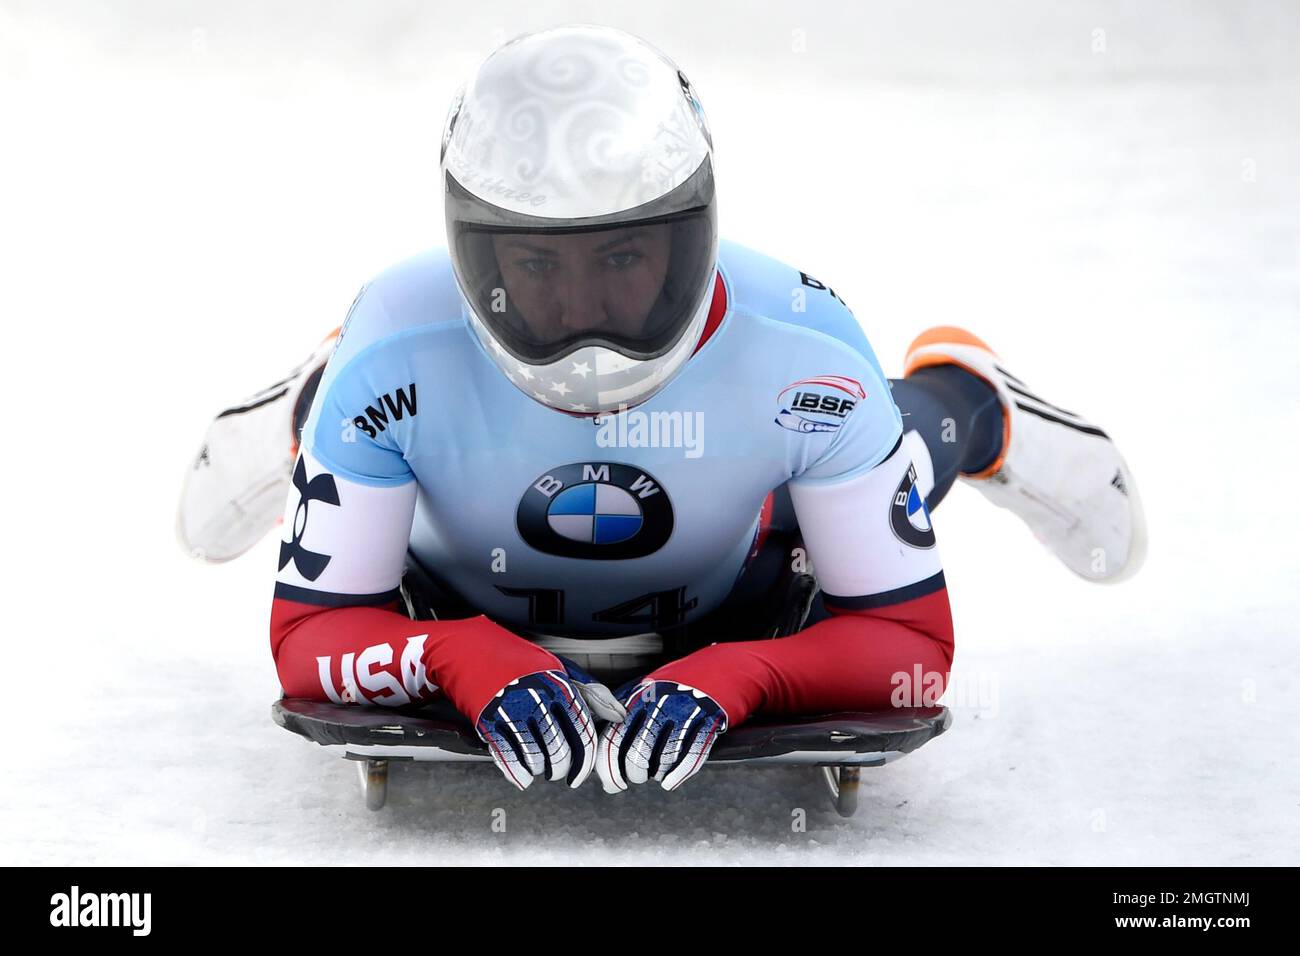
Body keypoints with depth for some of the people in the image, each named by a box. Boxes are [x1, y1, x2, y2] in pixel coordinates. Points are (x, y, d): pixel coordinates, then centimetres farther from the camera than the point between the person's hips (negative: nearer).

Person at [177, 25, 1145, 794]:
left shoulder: (801, 353, -39)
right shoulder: (402, 360, -39)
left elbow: (910, 636, -33)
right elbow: (310, 633, -32)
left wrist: (729, 679, -53)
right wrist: (463, 661, -53)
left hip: (727, 622, 0)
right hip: (474, 624, 1)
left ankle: (970, 404, 43)